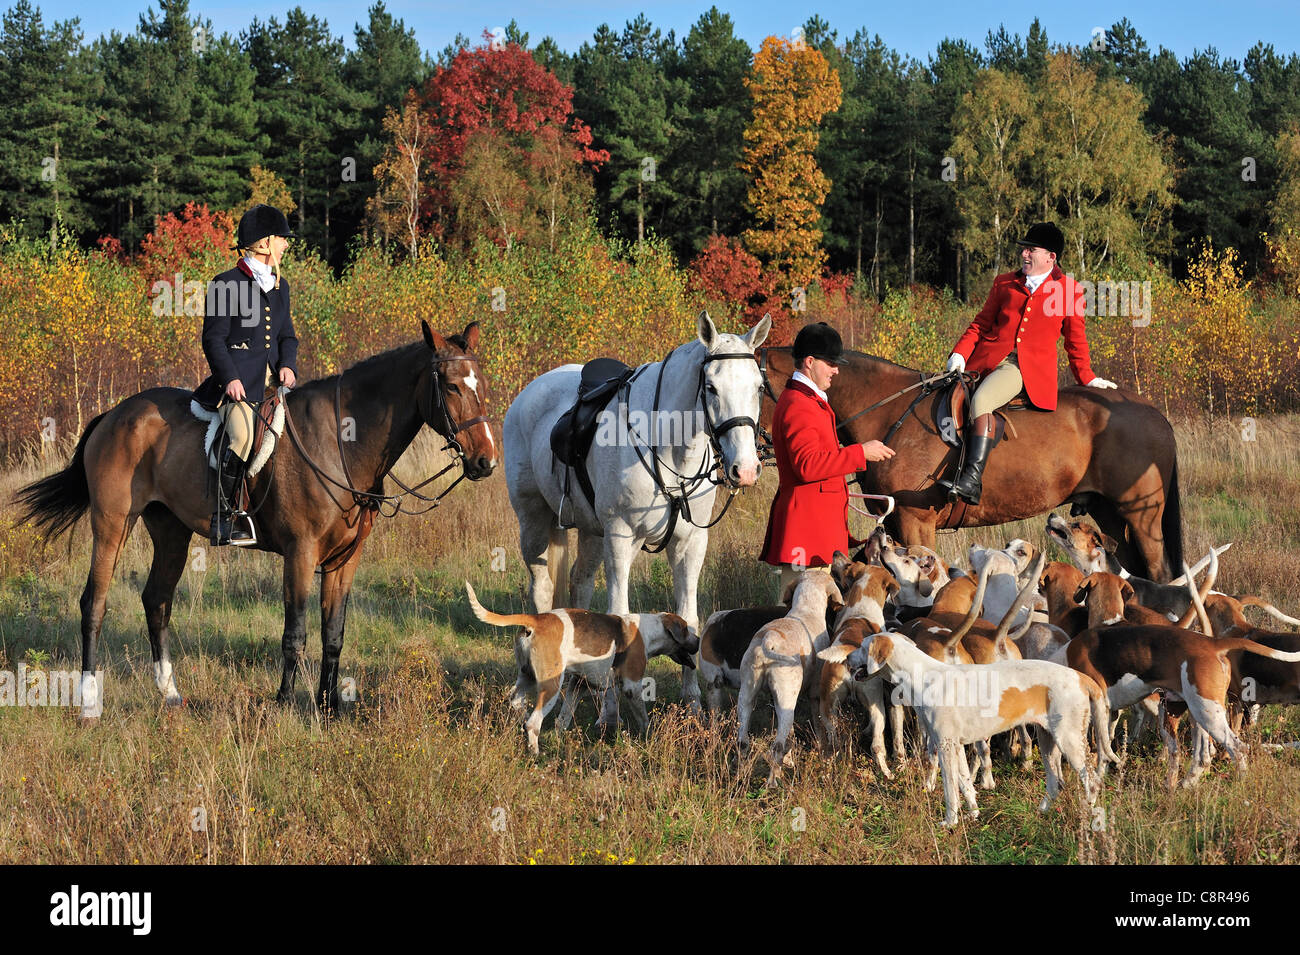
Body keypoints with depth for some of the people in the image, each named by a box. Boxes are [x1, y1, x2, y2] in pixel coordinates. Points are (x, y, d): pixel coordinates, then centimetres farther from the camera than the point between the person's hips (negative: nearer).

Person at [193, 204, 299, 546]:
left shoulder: (280, 287, 21)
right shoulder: (227, 284, -1)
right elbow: (214, 339, -4)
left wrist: (288, 365, 1)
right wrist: (230, 377, -17)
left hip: (273, 378, 7)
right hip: (239, 380, -7)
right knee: (241, 435, -28)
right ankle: (223, 517, -24)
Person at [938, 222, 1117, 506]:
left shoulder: (1069, 291, 11)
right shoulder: (1004, 284, 19)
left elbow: (1075, 340, 19)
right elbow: (981, 324, 18)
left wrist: (1087, 378, 18)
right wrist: (960, 354, 2)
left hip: (1029, 368, -6)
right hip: (989, 359, 6)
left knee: (981, 400, -31)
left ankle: (973, 481, -41)